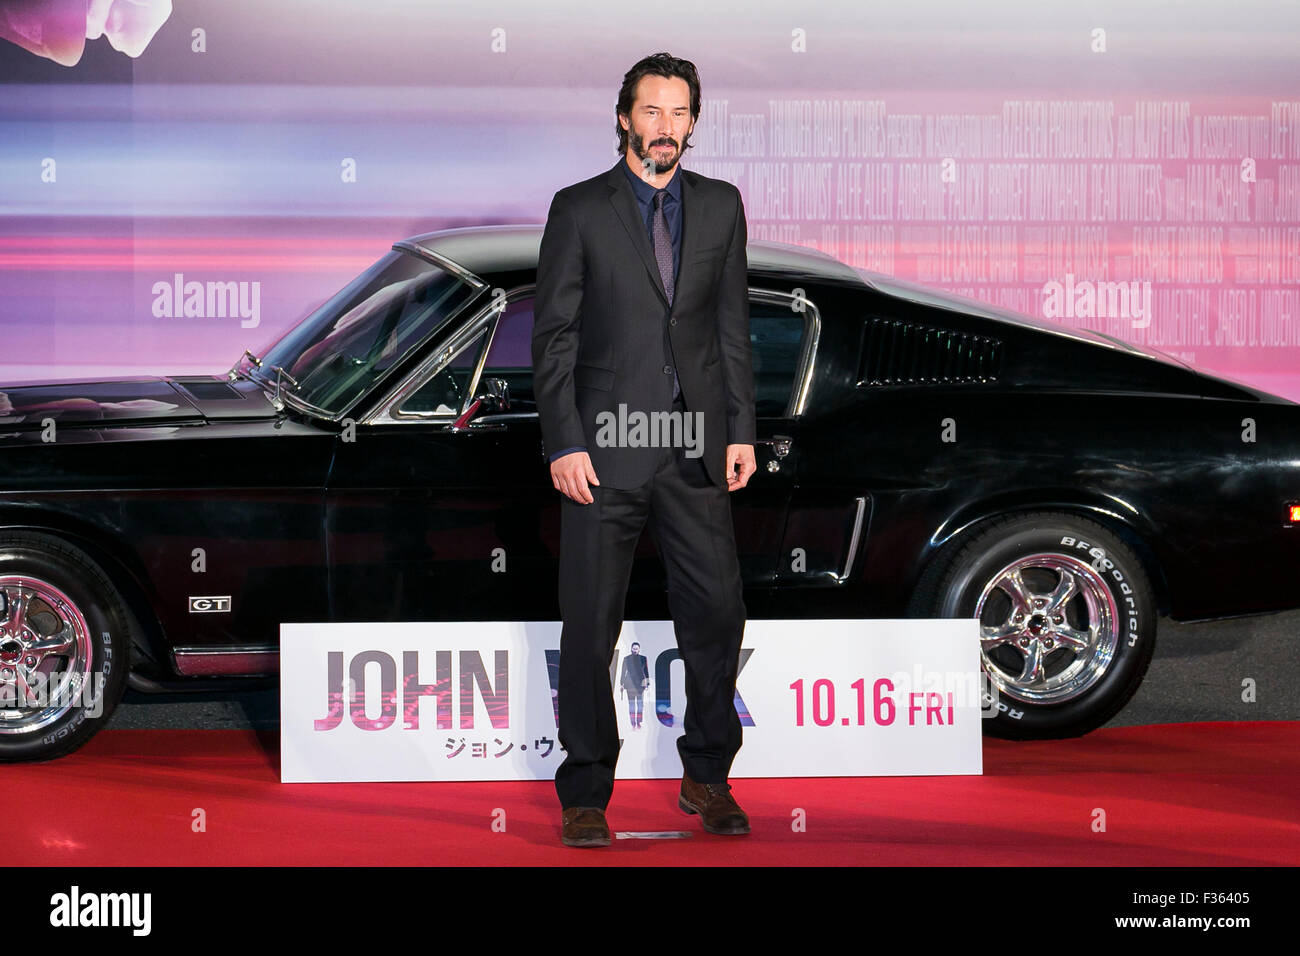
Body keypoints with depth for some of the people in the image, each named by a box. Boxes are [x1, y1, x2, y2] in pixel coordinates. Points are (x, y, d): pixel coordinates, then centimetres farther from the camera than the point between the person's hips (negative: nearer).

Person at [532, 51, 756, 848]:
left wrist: (741, 430, 4)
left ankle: (707, 777, 18)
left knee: (718, 610, 1)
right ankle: (584, 795, 10)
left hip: (696, 451, 3)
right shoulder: (579, 209, 0)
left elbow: (734, 326, 11)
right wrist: (563, 445, -9)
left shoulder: (720, 206, 10)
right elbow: (554, 336, -2)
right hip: (606, 449, -3)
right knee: (591, 625, 1)